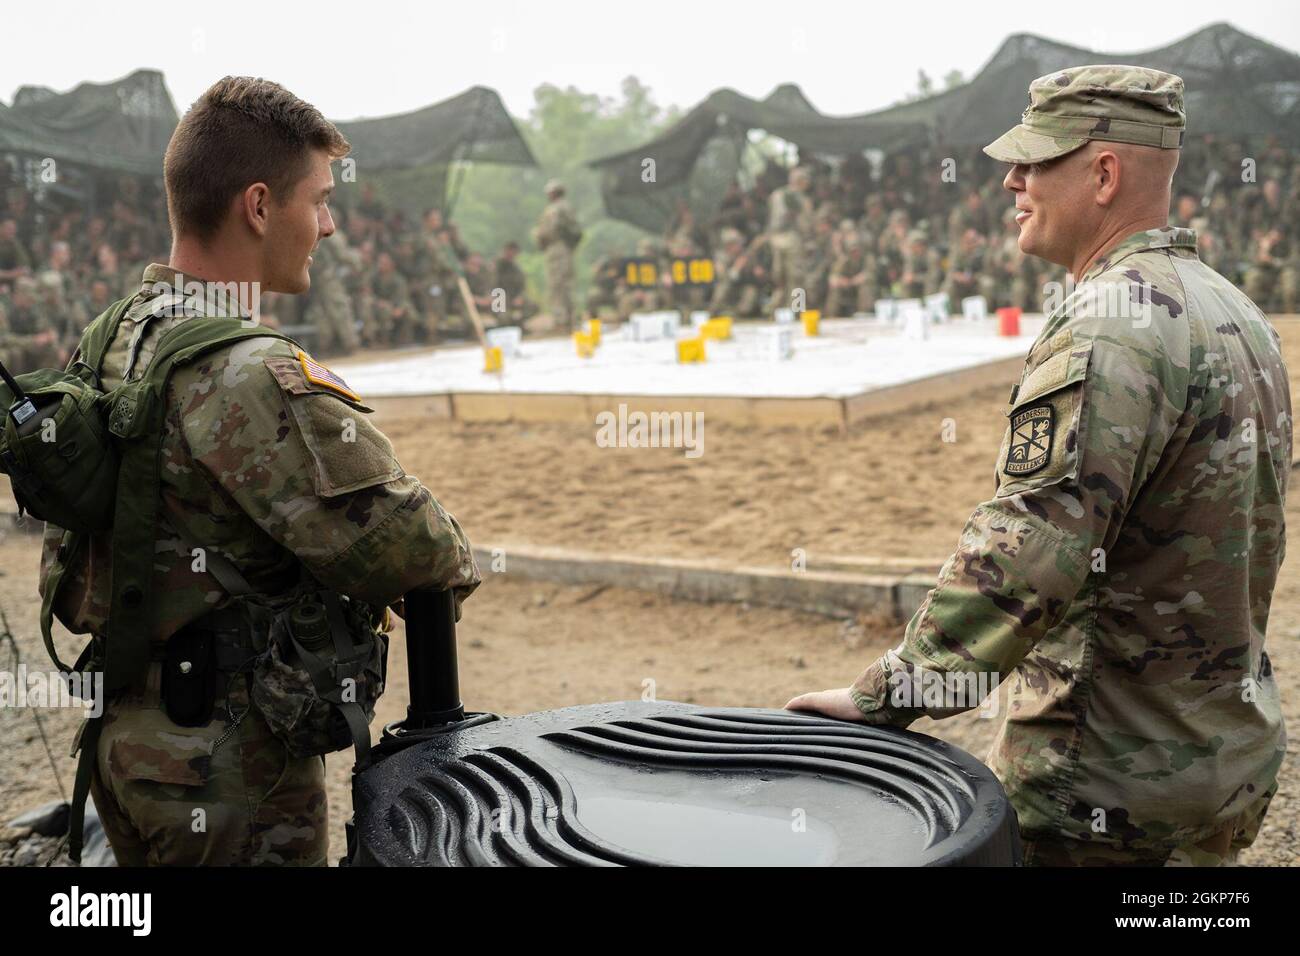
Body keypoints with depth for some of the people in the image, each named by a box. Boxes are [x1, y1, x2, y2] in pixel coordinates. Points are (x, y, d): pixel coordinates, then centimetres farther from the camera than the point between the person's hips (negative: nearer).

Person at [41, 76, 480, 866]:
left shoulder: (113, 341, 4)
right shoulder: (251, 378, -25)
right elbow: (405, 541, -27)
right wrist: (459, 566, -2)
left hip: (129, 737, 9)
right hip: (227, 772, -9)